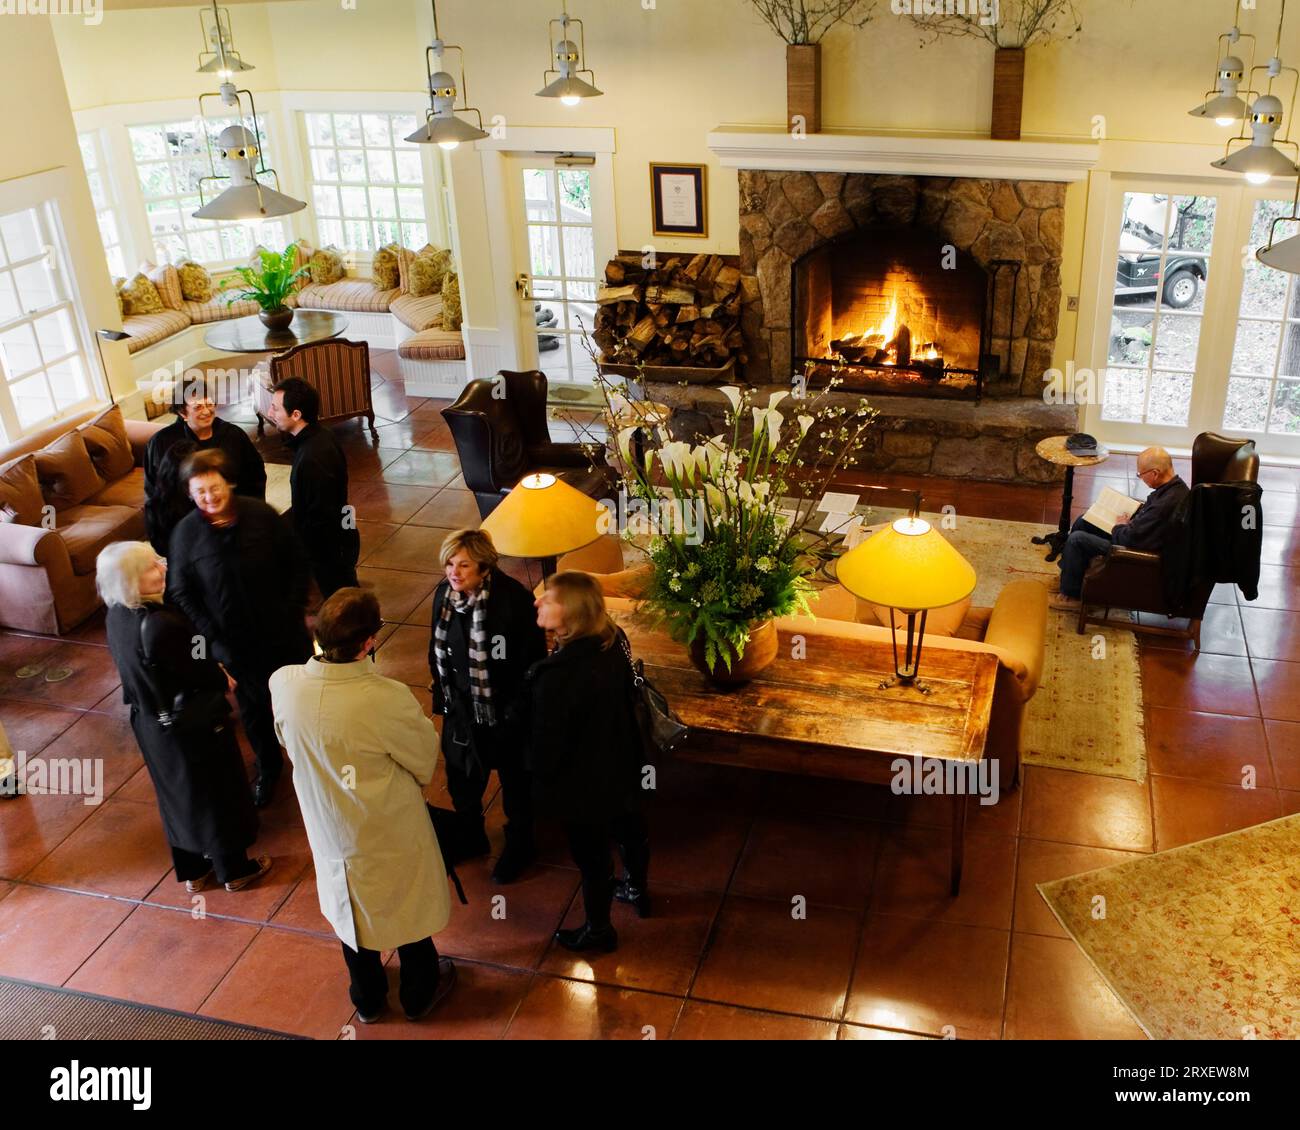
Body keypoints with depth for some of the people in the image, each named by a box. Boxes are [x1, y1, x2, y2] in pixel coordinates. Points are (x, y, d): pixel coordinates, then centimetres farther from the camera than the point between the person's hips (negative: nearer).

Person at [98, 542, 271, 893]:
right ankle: (234, 870, 34)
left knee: (177, 794, 24)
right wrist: (224, 679, 0)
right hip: (193, 724, -7)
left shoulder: (116, 616, -9)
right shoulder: (160, 625, -34)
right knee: (216, 793, 15)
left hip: (150, 723, 7)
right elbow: (199, 671, -22)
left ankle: (192, 870, 42)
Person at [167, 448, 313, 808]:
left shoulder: (261, 515, -14)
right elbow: (181, 593, -6)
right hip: (234, 642, 0)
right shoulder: (186, 533, -14)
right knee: (253, 709, 18)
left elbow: (297, 563, -3)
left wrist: (295, 612, -9)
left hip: (284, 632, 0)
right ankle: (268, 768, 43)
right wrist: (214, 638, -11)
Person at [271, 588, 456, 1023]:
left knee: (351, 910, 29)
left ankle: (367, 999, 52)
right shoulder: (389, 699, -36)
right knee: (408, 908, 24)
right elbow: (426, 757, -17)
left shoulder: (283, 685, -23)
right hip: (391, 834, -4)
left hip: (329, 830, 4)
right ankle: (420, 992, 49)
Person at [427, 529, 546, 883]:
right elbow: (437, 650, 6)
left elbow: (532, 660, -19)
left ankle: (518, 847, 42)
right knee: (461, 778, 25)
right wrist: (442, 694, 9)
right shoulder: (444, 594, -9)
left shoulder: (514, 599, -27)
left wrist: (517, 711, -15)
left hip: (504, 712, -5)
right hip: (461, 707, 6)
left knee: (515, 781, 18)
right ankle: (469, 838, 51)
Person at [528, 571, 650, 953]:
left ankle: (598, 930, 40)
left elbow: (546, 745, -25)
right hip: (621, 764, 7)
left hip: (582, 781, -7)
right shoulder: (614, 640, -16)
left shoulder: (555, 676, -37)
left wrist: (540, 776, -3)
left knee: (591, 854, 16)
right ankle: (637, 891, 57)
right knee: (629, 827, 29)